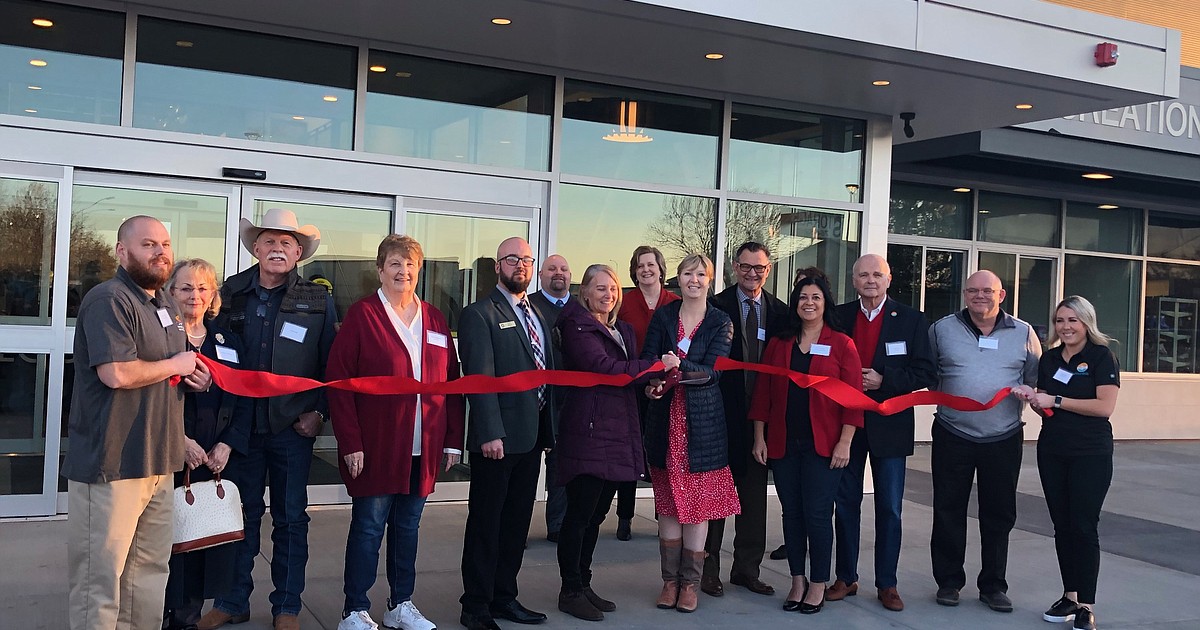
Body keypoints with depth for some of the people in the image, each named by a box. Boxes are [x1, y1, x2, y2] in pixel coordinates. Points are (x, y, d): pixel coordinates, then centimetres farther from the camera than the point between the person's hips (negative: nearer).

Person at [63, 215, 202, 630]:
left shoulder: (166, 307, 18)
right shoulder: (108, 300, -12)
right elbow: (117, 373, -25)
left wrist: (194, 377, 9)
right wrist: (175, 365, -10)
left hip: (158, 464, 9)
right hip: (110, 466, -9)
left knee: (150, 573, 15)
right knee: (100, 580, -2)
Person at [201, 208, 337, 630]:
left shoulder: (318, 302, 0)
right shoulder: (229, 295, 4)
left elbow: (331, 365, 2)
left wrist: (319, 413, -5)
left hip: (293, 427, -1)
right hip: (240, 425, 1)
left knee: (291, 519, 9)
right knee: (241, 514, 11)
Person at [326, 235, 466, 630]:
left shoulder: (434, 320, 10)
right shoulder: (362, 315, -3)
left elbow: (452, 383, 10)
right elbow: (339, 382, -7)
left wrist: (453, 441, 5)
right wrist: (350, 443, -13)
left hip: (424, 450, 4)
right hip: (376, 446, -4)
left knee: (408, 526, 13)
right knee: (369, 527, 2)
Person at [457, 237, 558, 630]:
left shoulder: (538, 315, 16)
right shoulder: (480, 314, -7)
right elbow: (480, 378, -14)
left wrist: (548, 428, 11)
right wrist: (491, 433, -21)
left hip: (532, 435, 7)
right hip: (498, 437, -7)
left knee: (517, 522, 14)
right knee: (486, 523, 2)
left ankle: (503, 597, 25)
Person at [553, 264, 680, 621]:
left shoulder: (622, 330, 20)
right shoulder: (577, 325, -6)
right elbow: (603, 367, -17)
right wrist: (657, 365, -13)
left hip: (617, 432, 8)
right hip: (587, 429, -8)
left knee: (596, 514, 12)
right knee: (580, 514, -3)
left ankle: (583, 586, 21)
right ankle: (571, 592, 7)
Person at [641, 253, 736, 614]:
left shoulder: (721, 323, 1)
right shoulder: (662, 316, 7)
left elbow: (713, 370, -10)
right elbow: (648, 359, -2)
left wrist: (675, 369, -25)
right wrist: (653, 381, -23)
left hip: (702, 421, -2)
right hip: (665, 419, 2)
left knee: (699, 503, 2)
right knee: (667, 502, 8)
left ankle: (690, 582, 13)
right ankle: (670, 580, 18)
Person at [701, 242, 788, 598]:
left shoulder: (780, 312, 7)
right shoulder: (716, 308, -5)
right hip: (723, 411, -4)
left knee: (754, 491, 12)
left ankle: (747, 568, 24)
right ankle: (709, 567, 16)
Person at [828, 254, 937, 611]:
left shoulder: (911, 320, 0)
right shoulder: (838, 316, 4)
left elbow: (925, 373, -4)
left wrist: (883, 380, -15)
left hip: (889, 424, -1)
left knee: (889, 508, 5)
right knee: (845, 503, 9)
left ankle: (886, 584, 16)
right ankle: (846, 578, 21)